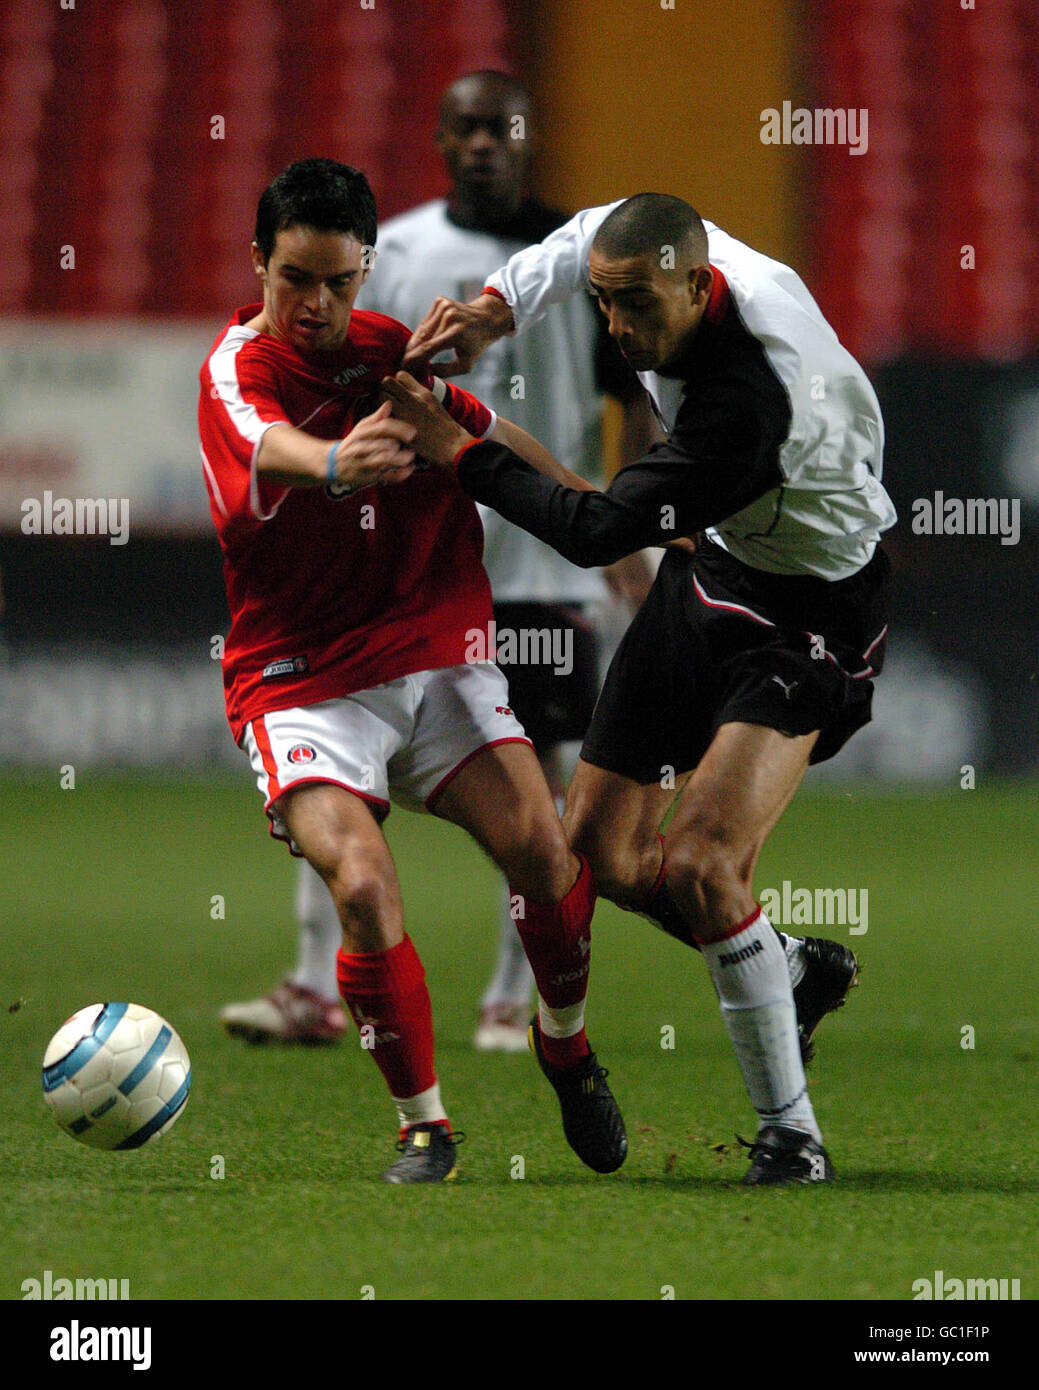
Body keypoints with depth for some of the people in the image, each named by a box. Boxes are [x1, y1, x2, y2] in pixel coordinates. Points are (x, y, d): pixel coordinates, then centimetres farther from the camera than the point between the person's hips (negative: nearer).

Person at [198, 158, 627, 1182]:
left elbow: (492, 436, 26)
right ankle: (422, 1125, -6)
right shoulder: (236, 367, -11)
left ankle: (565, 1048, 13)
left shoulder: (388, 348, 6)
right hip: (302, 682, -4)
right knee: (362, 886, -25)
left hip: (435, 656, 4)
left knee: (542, 849, -16)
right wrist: (335, 464, -60)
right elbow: (268, 443, -37)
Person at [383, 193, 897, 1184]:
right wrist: (498, 306, -5)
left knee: (698, 863, -23)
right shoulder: (697, 253, -14)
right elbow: (592, 233, 11)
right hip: (711, 560, 9)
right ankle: (795, 970, 32)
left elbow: (595, 530, -29)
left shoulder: (747, 405, -38)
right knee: (598, 848, 7)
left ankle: (791, 1133, -11)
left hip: (806, 623, -9)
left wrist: (457, 451, -21)